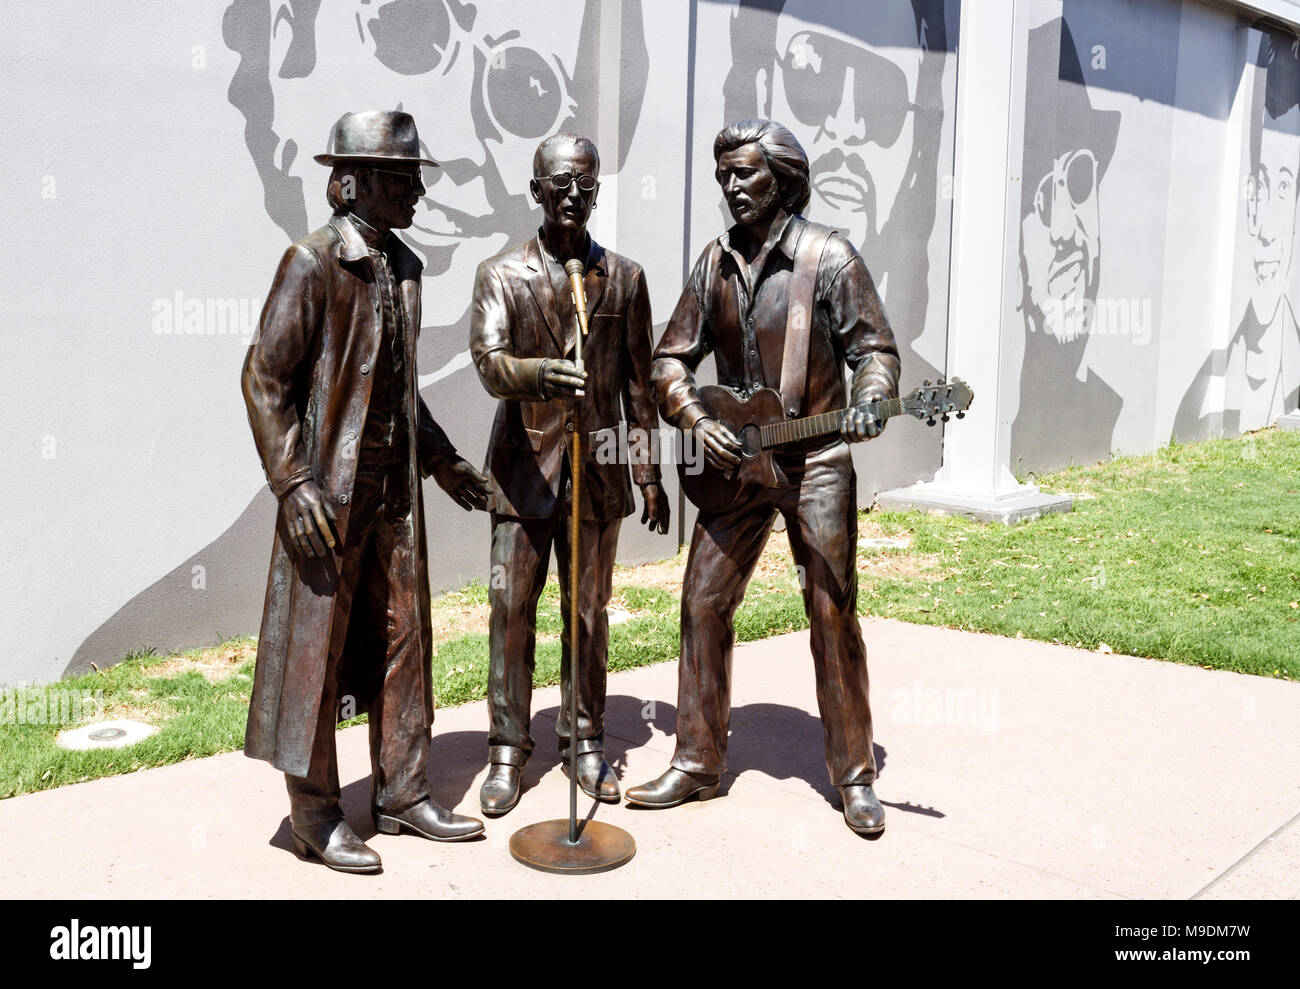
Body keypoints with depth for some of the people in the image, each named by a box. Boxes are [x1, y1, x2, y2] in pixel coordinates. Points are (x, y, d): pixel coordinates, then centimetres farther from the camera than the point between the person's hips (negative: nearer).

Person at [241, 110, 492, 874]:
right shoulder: (312, 262, -11)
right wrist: (293, 483, -19)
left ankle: (403, 793, 24)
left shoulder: (403, 266, 11)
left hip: (396, 488, 8)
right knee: (316, 646, 2)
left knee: (403, 638, 12)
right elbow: (265, 378, -13)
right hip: (332, 490, -7)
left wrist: (441, 459, 17)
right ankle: (315, 813, 14)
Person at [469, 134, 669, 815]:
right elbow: (488, 362, -15)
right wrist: (542, 374, -36)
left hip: (597, 471, 2)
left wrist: (649, 473, 7)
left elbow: (638, 381, 10)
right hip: (524, 469, -2)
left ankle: (585, 743, 23)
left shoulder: (624, 278, 7)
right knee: (512, 613, 2)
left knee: (589, 613, 9)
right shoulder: (501, 274, 0)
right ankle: (508, 751, 15)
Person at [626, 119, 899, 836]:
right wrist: (695, 420, -7)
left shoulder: (829, 257, -5)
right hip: (732, 462, 4)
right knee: (703, 603, 3)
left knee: (833, 614, 0)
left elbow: (874, 348, -5)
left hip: (815, 461, -4)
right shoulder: (714, 263, 8)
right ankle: (697, 763, 16)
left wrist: (866, 406, -25)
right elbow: (672, 358, 10)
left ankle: (854, 775, 13)